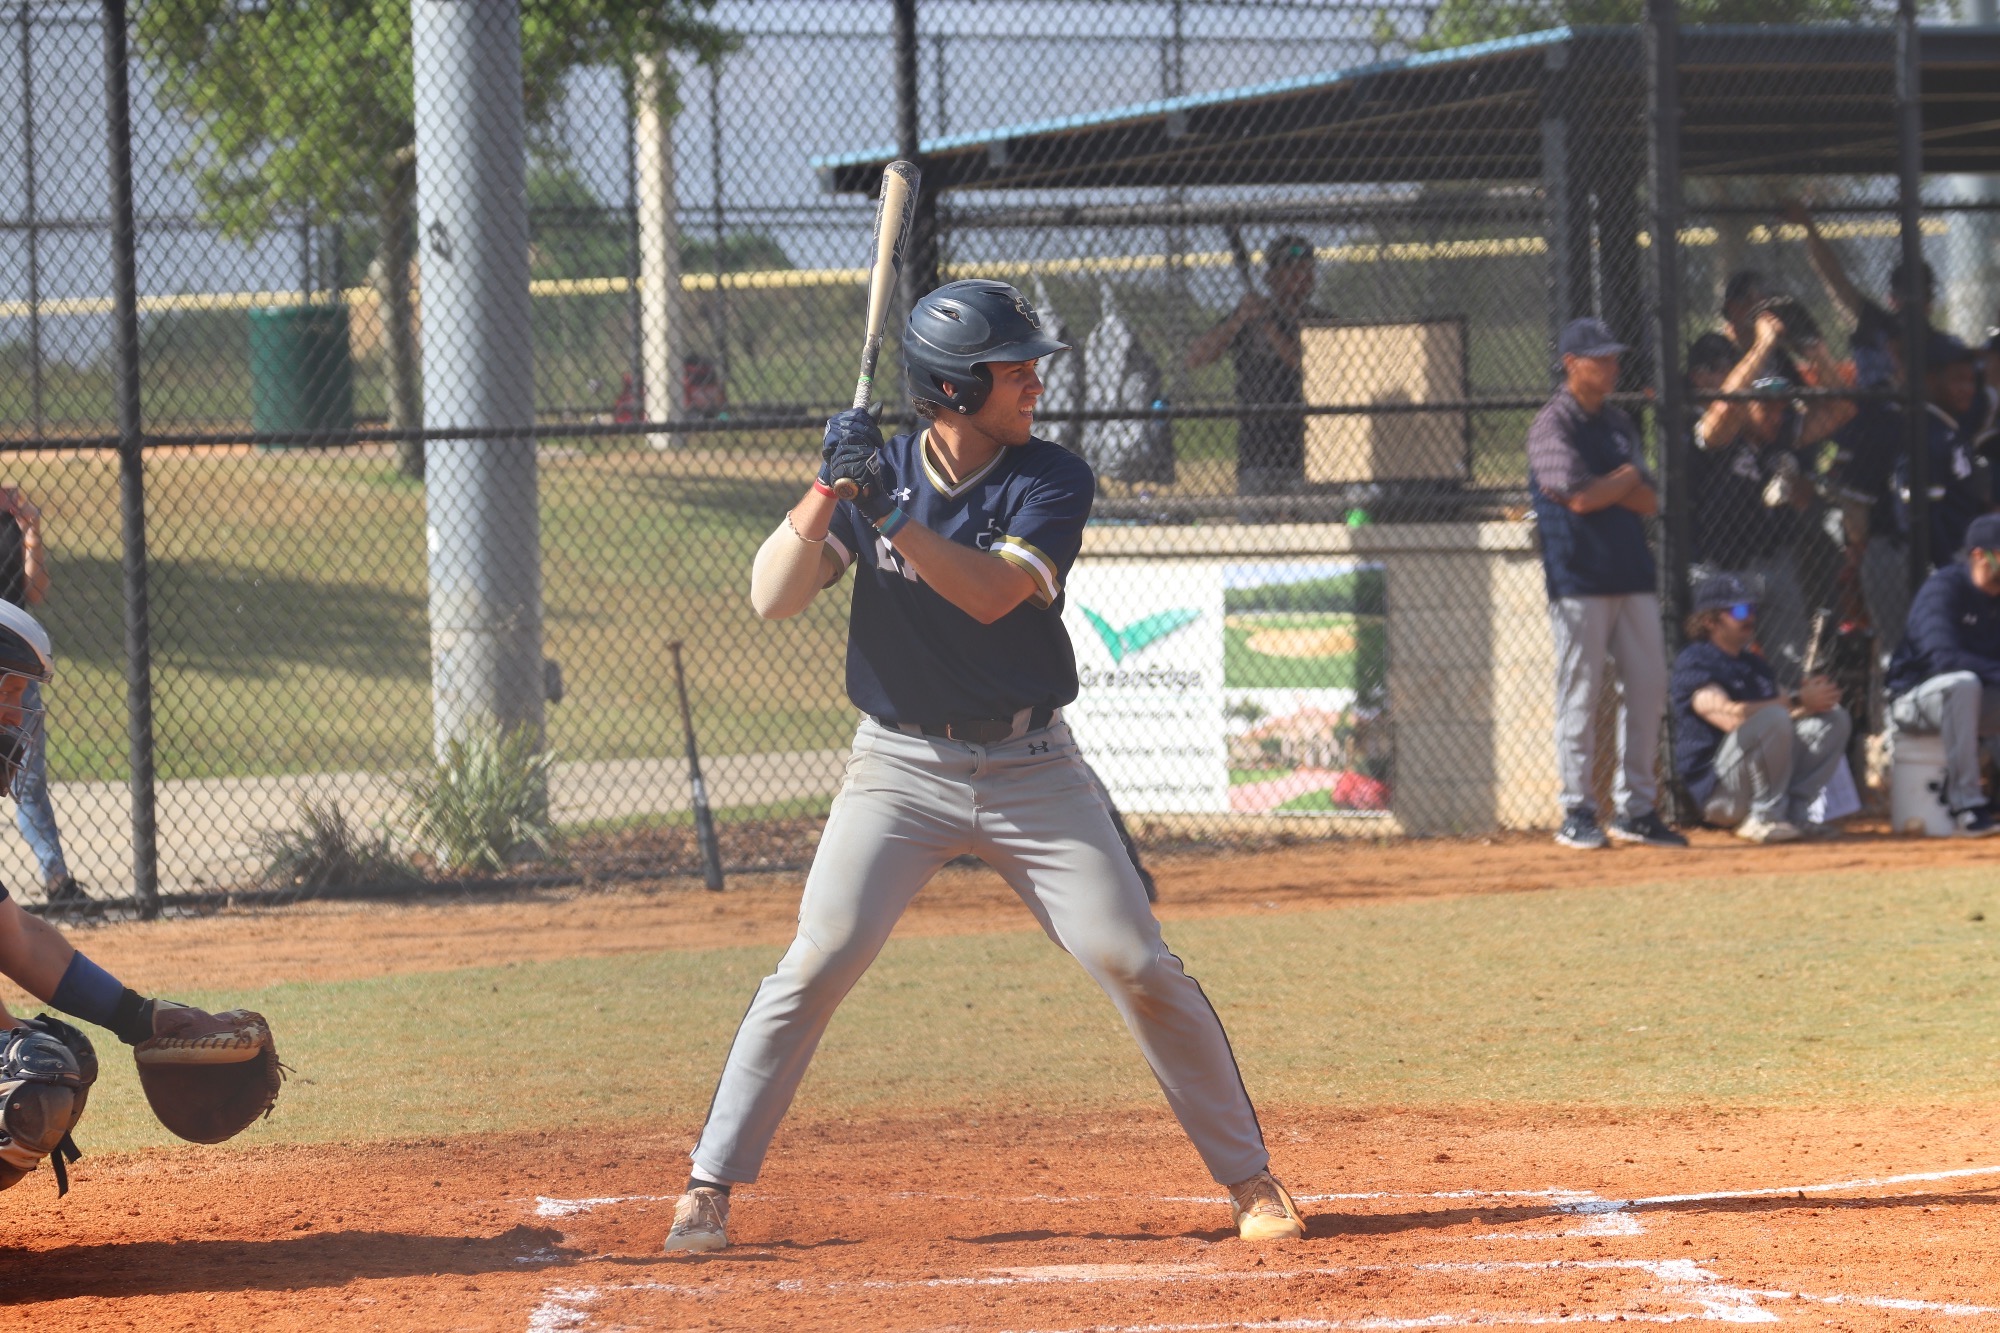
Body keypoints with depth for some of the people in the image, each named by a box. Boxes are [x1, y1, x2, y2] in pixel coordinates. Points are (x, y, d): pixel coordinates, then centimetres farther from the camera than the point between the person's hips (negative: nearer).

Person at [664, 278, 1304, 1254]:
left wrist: (887, 513, -30)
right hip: (900, 768, 0)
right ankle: (709, 1186, -3)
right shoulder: (878, 473, -1)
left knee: (1139, 968, -4)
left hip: (1030, 770, 0)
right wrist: (830, 490, -23)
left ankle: (1247, 1176, 10)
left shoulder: (1052, 481, -6)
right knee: (816, 964, -12)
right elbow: (772, 598, -9)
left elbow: (992, 592, -22)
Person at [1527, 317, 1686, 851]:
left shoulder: (1619, 425, 16)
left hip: (1632, 575, 7)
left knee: (1648, 688, 5)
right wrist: (1628, 480, -1)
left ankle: (1637, 809, 11)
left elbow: (1648, 501, 9)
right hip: (1579, 580, -7)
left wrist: (1610, 484, -9)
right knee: (1580, 696, -5)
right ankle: (1577, 813, 0)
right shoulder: (1553, 425, -6)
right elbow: (1580, 497, -18)